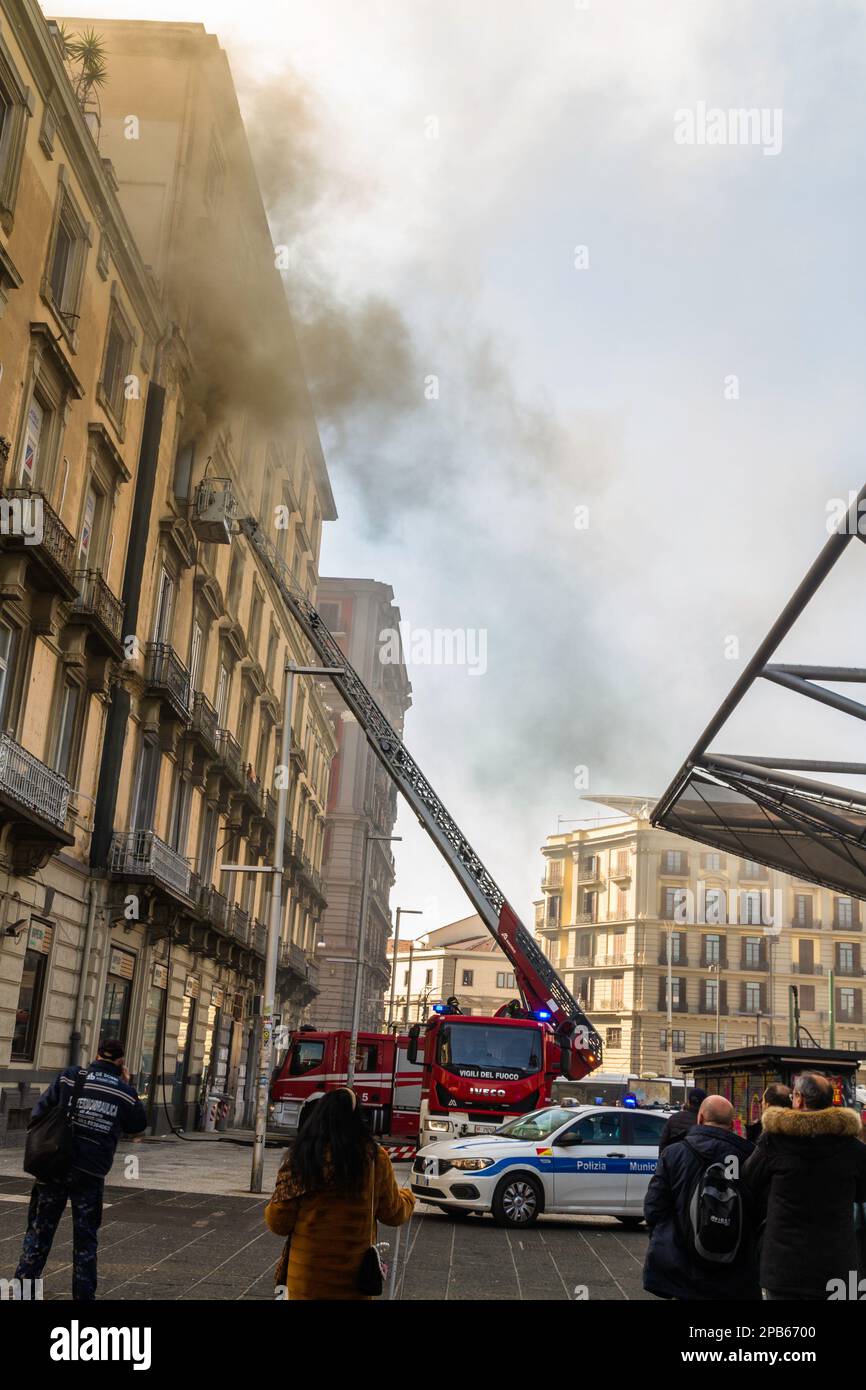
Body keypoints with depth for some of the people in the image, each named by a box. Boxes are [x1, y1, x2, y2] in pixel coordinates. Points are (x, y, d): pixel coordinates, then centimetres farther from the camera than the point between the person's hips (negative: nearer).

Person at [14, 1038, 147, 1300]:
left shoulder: (70, 1076, -2)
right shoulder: (125, 1091, -1)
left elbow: (40, 1110, -2)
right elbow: (139, 1125, 13)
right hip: (91, 1173, 0)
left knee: (40, 1230, 12)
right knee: (85, 1238, 11)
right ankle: (84, 1294, 14)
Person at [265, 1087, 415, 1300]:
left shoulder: (299, 1158, -12)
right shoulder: (374, 1158, -10)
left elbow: (278, 1222, -8)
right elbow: (393, 1213, 2)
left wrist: (271, 1210, 15)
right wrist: (407, 1197, 25)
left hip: (306, 1281, 0)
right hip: (355, 1282, 1)